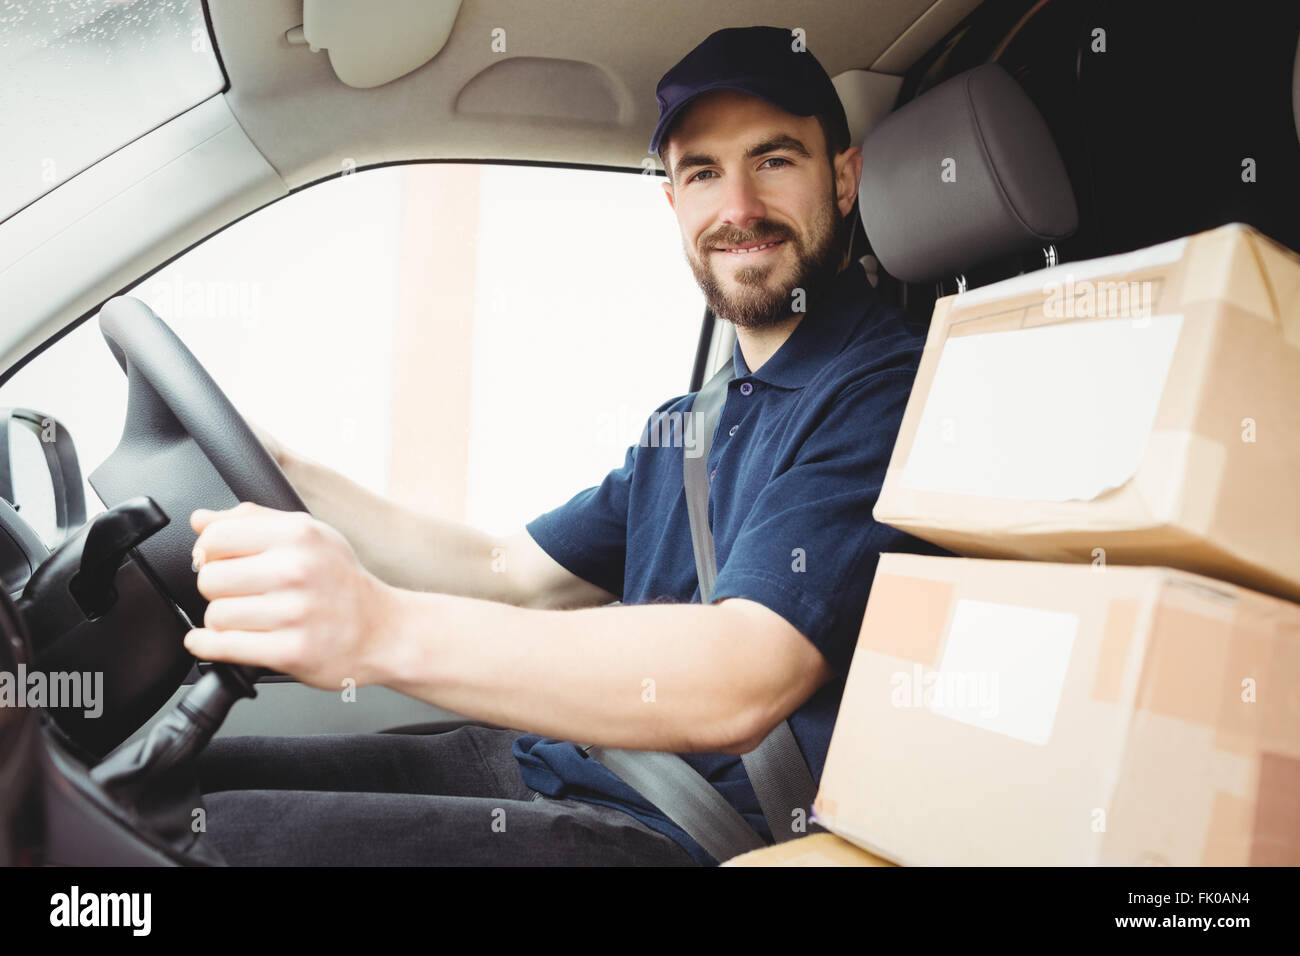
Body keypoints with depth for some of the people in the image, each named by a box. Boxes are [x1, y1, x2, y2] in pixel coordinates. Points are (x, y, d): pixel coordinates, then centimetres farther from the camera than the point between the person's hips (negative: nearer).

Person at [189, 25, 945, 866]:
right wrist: (273, 468, 11)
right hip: (550, 765, 8)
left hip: (681, 830, -8)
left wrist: (383, 629, -36)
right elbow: (513, 575, 17)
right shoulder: (696, 419, 17)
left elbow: (740, 685, -27)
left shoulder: (886, 391, -13)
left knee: (206, 834, -16)